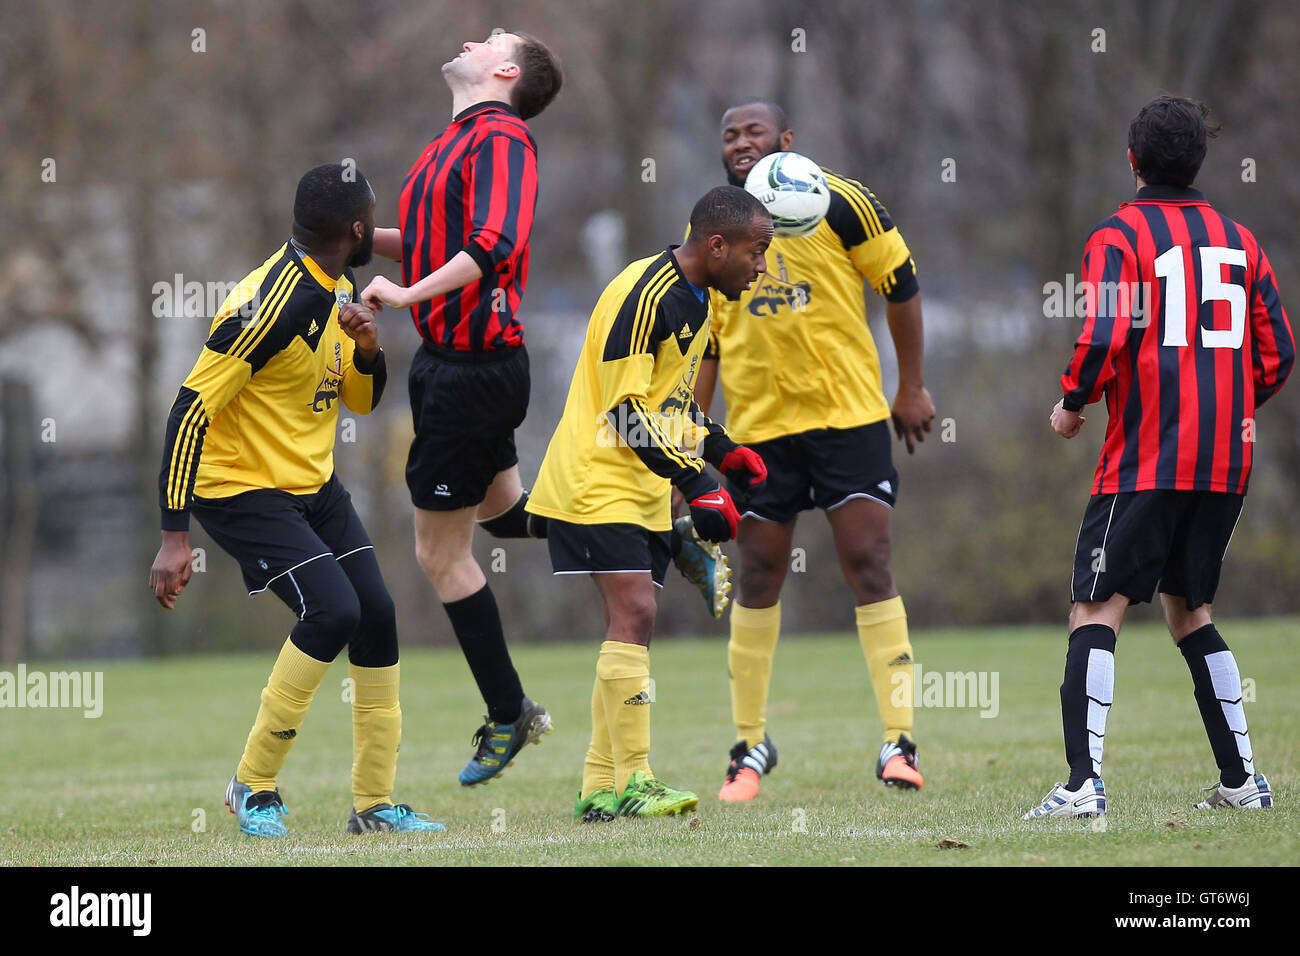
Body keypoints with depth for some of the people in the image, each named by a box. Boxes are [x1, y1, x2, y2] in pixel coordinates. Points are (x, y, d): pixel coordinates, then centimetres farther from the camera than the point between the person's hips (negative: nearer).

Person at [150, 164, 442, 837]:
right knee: (333, 610, -22)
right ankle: (254, 788, -7)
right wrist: (174, 537, -25)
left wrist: (368, 348, -9)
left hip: (315, 486, 9)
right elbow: (191, 408, -24)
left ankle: (375, 802, 12)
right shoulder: (273, 303, -25)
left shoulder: (338, 290, 4)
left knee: (375, 615, 1)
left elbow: (362, 399, 16)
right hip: (241, 491, -9)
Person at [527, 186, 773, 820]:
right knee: (632, 614, -16)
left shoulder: (693, 298, 13)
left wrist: (720, 449, 12)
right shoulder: (645, 296, -18)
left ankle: (599, 789, 8)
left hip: (645, 491, 10)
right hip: (598, 482, -10)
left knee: (630, 625, 6)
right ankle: (632, 783, -16)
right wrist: (697, 484, -23)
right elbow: (628, 413, -21)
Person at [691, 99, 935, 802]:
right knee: (757, 579, 4)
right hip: (758, 428, 3)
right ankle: (750, 745, 16)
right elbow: (702, 342, 13)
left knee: (869, 565, -9)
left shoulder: (838, 204, -5)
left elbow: (900, 284, 4)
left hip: (849, 416, -3)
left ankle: (898, 742, -6)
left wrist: (911, 388, 5)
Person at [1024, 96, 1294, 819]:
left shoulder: (1117, 238, -4)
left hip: (1146, 461, -6)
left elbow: (1103, 339, -16)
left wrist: (1072, 405, 1)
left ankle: (1085, 783, -20)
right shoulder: (1238, 239, 12)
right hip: (1227, 461, 6)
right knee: (1189, 610, 18)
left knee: (1097, 611, -7)